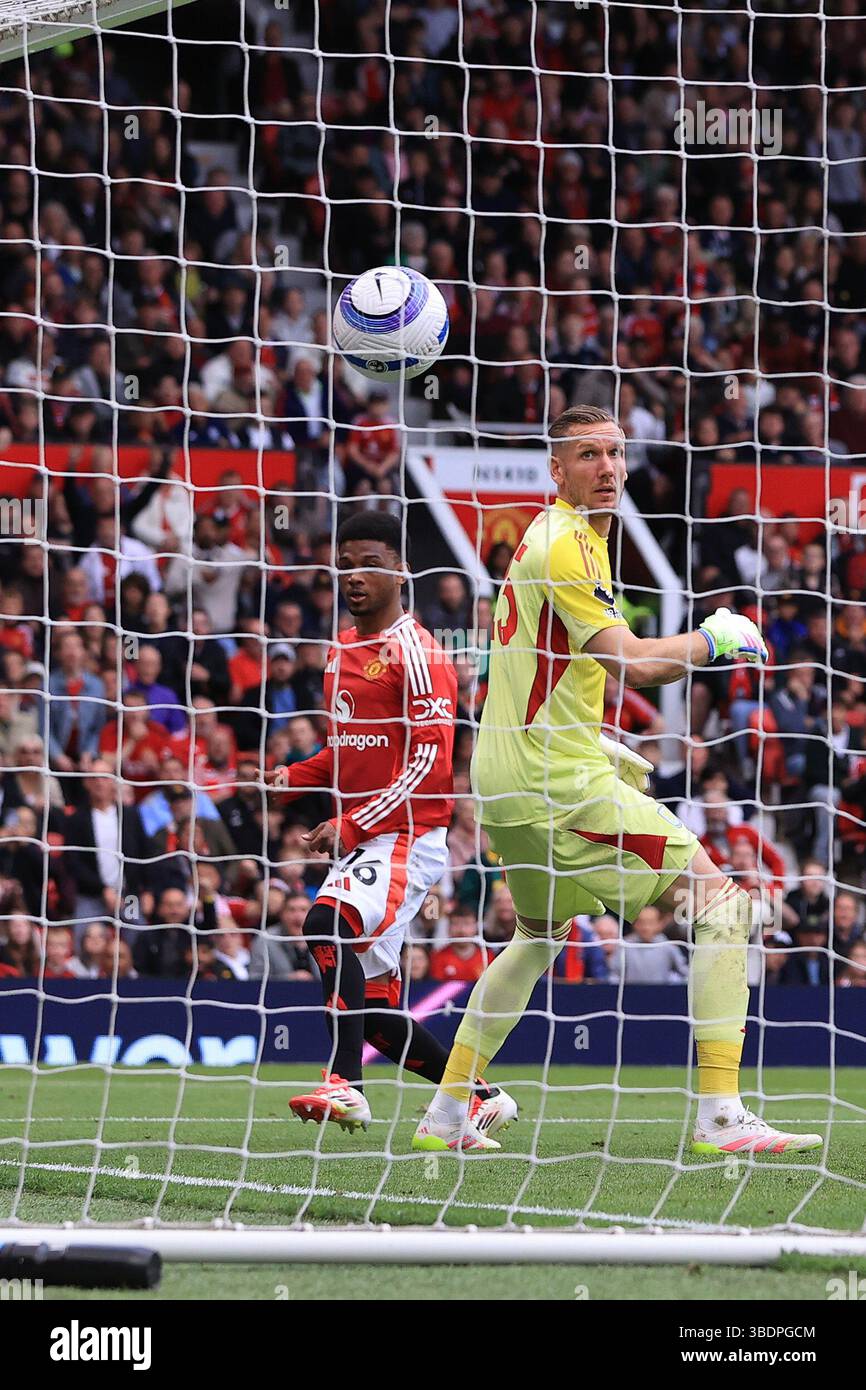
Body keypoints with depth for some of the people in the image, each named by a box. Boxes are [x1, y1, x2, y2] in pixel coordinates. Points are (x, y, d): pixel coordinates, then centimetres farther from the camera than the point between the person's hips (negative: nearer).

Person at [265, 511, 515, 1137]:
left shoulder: (417, 654, -10)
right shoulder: (343, 650, 16)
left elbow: (429, 768, -16)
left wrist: (351, 826, -21)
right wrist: (296, 776, 7)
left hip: (406, 838, -9)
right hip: (357, 845, 9)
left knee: (329, 925, -33)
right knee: (375, 1009, 7)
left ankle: (345, 1085, -40)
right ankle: (481, 1097, 23)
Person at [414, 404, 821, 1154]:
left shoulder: (550, 535, 17)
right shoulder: (566, 544, -15)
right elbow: (633, 662, -22)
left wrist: (596, 744, 25)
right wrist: (713, 638, -8)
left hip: (511, 781, 11)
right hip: (559, 783, -11)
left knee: (538, 936, 29)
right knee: (718, 901, -10)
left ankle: (448, 1114, 27)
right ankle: (722, 1115, -17)